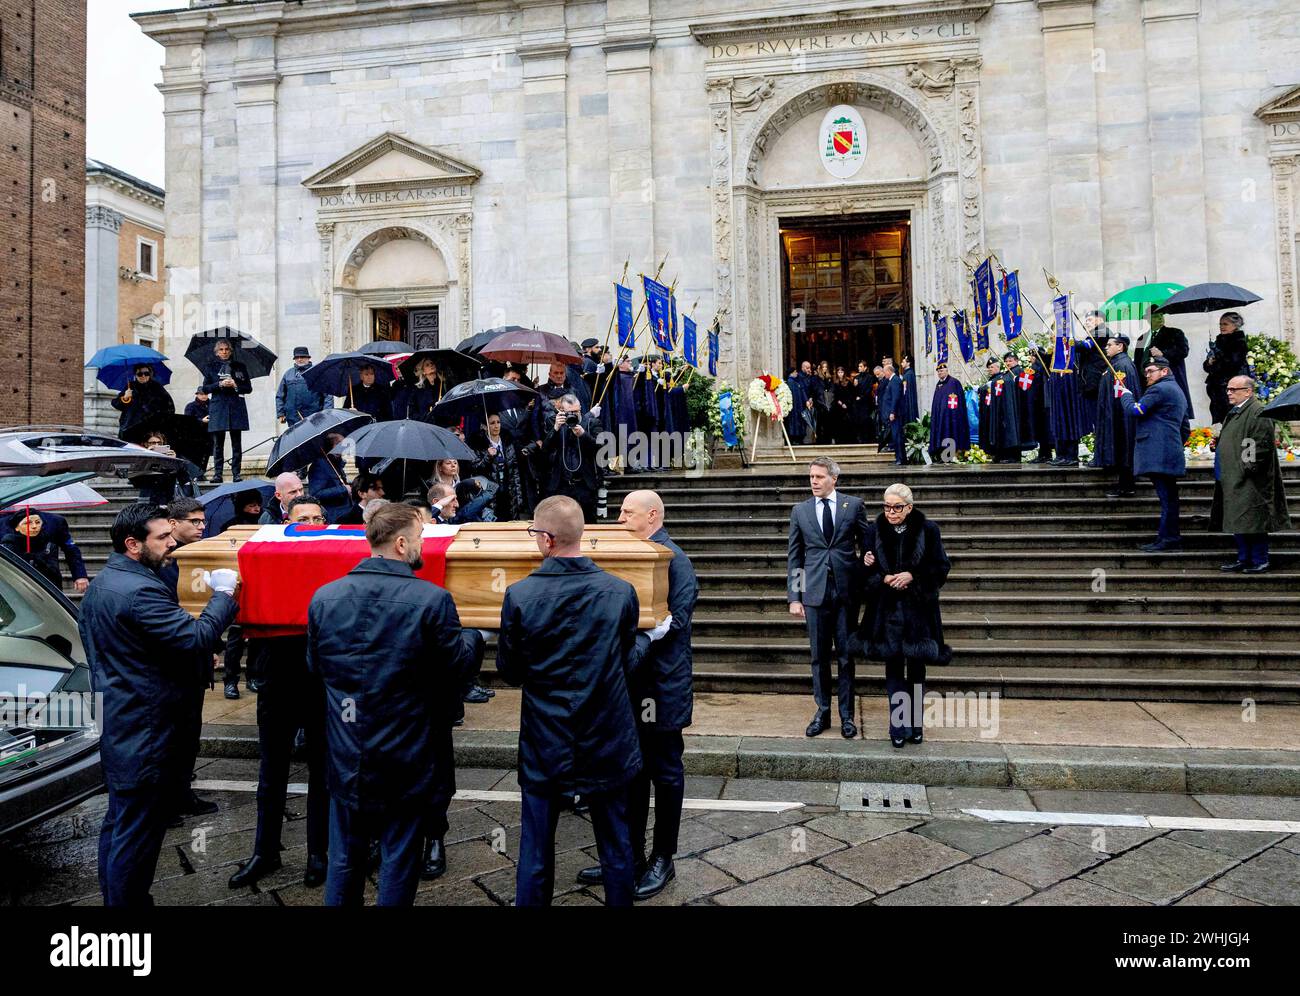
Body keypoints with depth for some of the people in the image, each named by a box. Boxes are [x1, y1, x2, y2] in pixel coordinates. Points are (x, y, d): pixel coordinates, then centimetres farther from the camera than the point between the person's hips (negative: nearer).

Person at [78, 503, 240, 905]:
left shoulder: (100, 584, 10)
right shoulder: (142, 590, -24)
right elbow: (196, 636, -29)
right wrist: (224, 594, -17)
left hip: (115, 727, 11)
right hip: (145, 734, -11)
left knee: (117, 825, 22)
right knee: (137, 836, 0)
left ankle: (114, 896, 36)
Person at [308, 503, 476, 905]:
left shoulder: (324, 597, -6)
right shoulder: (432, 600, -19)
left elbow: (315, 667, 7)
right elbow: (455, 670, -10)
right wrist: (472, 637, 9)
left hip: (346, 756, 4)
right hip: (405, 759, -3)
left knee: (344, 861, 19)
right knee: (398, 864, 13)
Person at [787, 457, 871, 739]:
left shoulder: (854, 505, 2)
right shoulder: (799, 511, 6)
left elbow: (867, 544, 7)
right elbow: (794, 557, 6)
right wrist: (794, 597, 1)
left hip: (847, 590, -1)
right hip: (815, 592, 1)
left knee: (846, 656, 7)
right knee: (819, 657, 7)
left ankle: (846, 715, 19)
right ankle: (822, 713, 21)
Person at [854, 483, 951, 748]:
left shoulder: (928, 530, -3)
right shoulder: (876, 531, 1)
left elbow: (942, 566, -2)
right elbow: (867, 570, 6)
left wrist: (912, 575, -15)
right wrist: (885, 579, -14)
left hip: (918, 608, -1)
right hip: (888, 609, 1)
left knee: (916, 668, 10)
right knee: (893, 669, 3)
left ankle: (915, 724, 22)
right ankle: (899, 727, 10)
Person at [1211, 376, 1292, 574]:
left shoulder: (1258, 413, -13)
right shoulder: (1233, 413, 16)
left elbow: (1262, 446, -19)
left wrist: (1247, 468, -20)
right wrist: (1217, 445, 13)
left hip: (1249, 482, -9)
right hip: (1233, 479, 9)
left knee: (1252, 520, -4)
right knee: (1237, 521, 12)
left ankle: (1259, 561, 5)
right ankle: (1243, 559, 19)